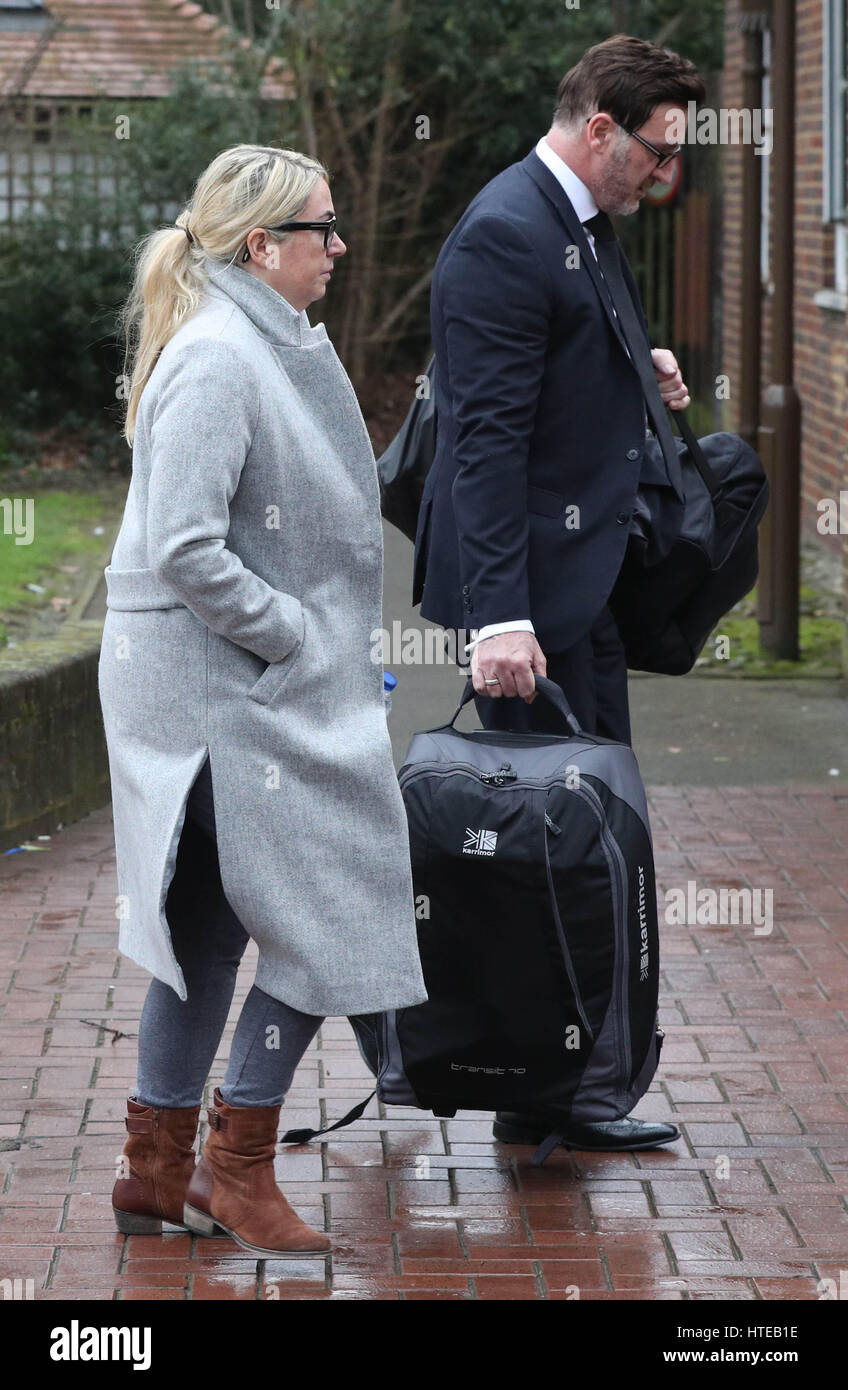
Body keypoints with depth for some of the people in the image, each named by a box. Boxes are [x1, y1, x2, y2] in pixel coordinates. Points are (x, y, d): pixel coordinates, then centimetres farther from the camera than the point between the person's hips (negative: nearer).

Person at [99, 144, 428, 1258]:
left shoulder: (277, 346, 13)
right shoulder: (216, 359, -19)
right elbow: (184, 551, -25)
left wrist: (336, 650, 14)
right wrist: (298, 636, -17)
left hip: (253, 684, 10)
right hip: (225, 691, -10)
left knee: (211, 924, 13)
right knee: (315, 915, -6)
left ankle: (156, 1170, 21)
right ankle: (237, 1169, 5)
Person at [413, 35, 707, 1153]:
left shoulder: (584, 226, 15)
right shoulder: (505, 236, -17)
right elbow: (486, 434, -22)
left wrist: (638, 374, 8)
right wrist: (499, 616, -27)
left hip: (588, 579, 10)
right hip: (534, 594, -10)